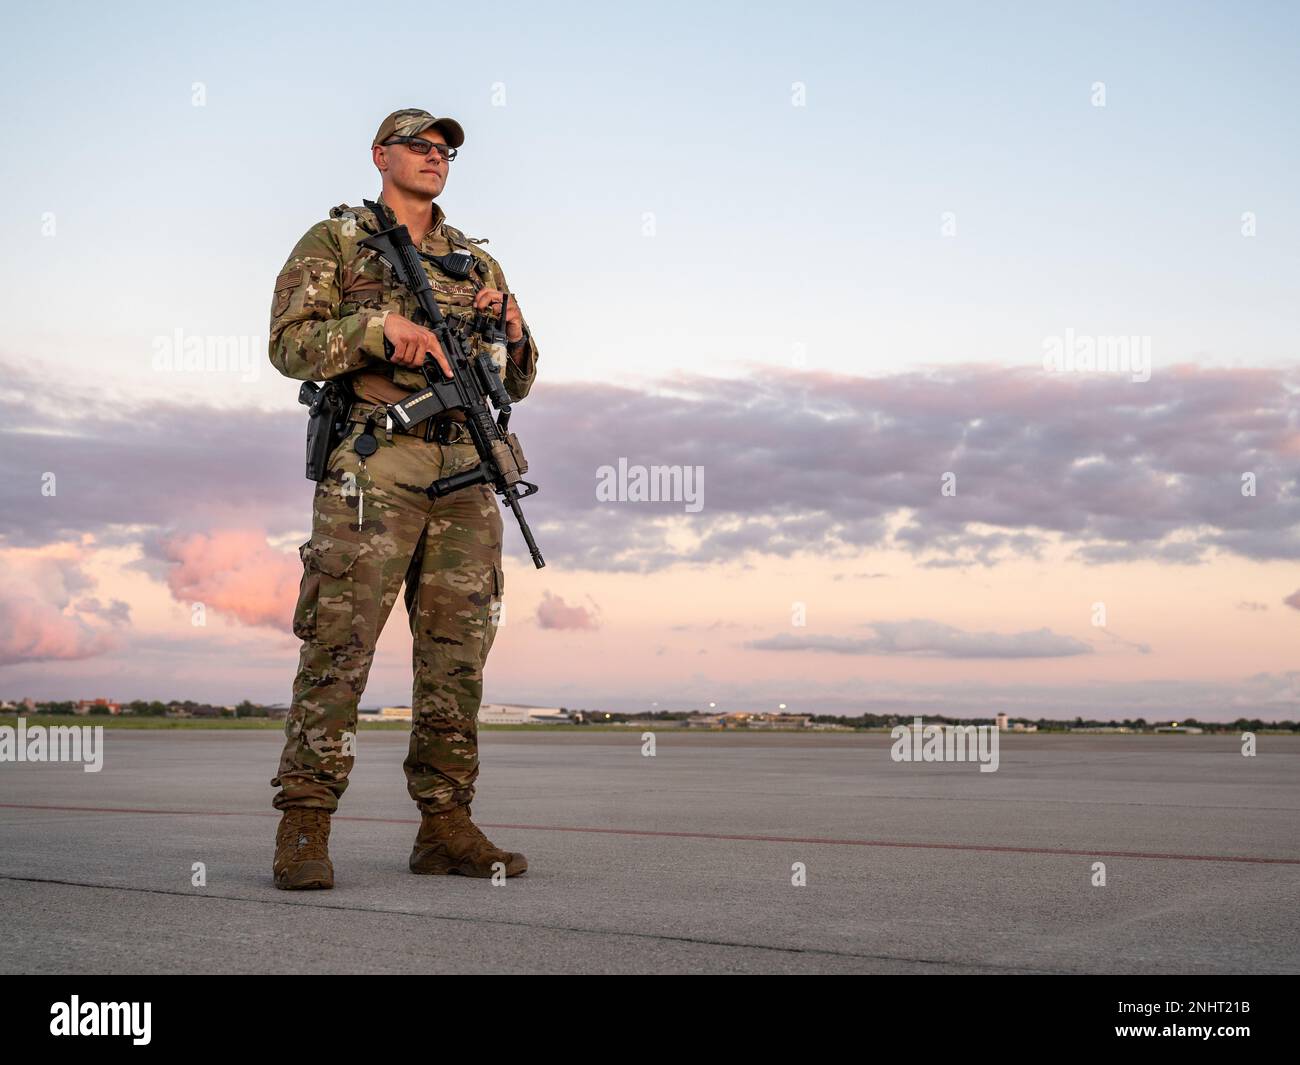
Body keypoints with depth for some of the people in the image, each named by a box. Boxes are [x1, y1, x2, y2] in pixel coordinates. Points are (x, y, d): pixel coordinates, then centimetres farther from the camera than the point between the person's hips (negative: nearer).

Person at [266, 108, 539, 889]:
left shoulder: (478, 262, 22)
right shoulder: (335, 240, 10)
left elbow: (518, 383, 21)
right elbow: (292, 344, -2)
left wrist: (511, 328, -1)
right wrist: (382, 325, -17)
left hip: (465, 473, 5)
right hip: (373, 467, -5)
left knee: (457, 654, 4)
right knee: (339, 648, -9)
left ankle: (447, 827, 10)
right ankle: (305, 831, -4)